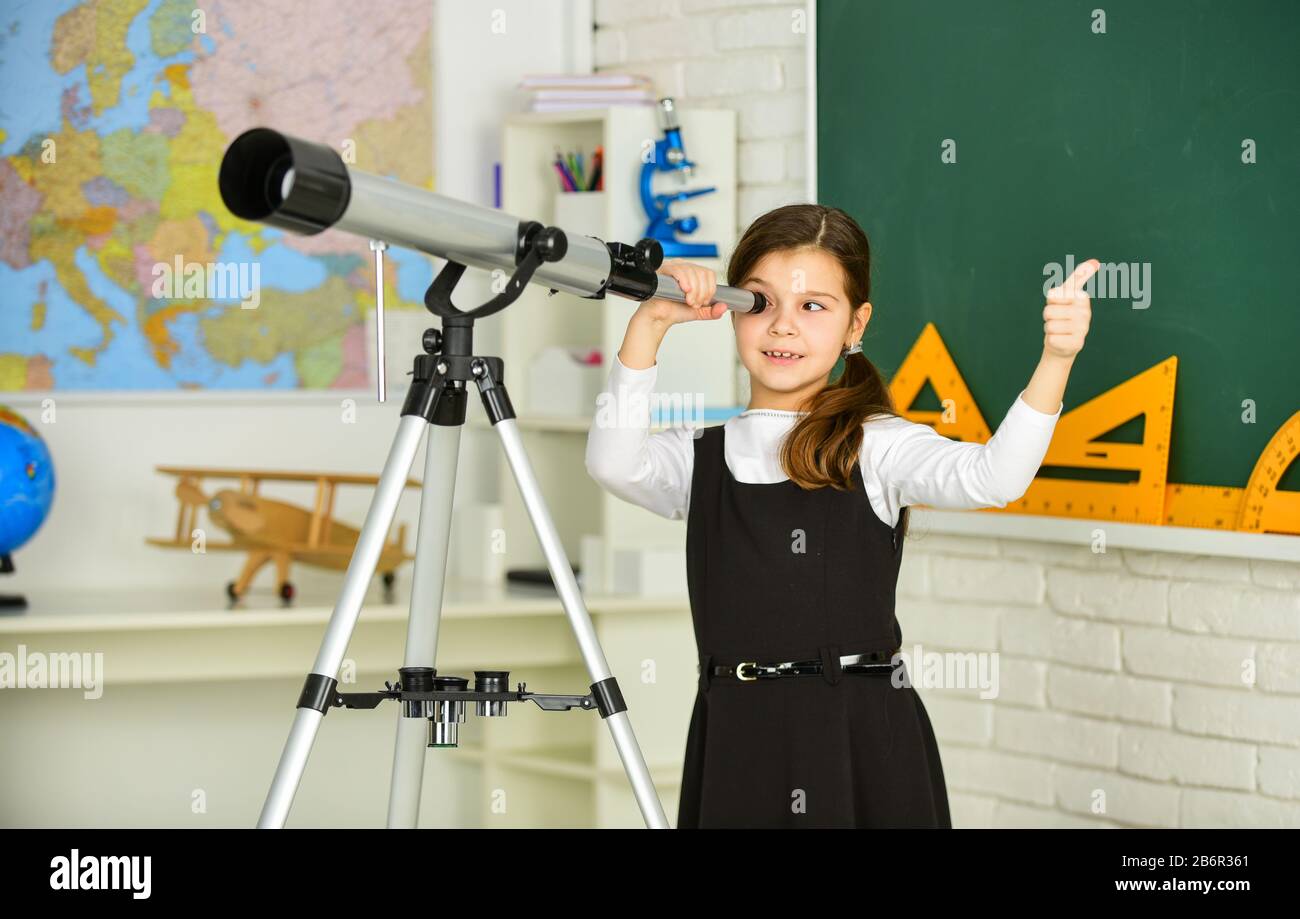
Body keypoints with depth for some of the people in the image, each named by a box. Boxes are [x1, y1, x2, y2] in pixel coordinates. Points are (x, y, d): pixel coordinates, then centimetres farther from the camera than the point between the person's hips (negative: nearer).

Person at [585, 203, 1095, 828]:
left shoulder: (877, 448, 2)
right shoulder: (702, 459, 10)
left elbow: (991, 477, -15)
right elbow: (614, 465, -10)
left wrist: (1054, 361, -29)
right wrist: (649, 323, -17)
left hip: (866, 739, -2)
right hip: (736, 747, 2)